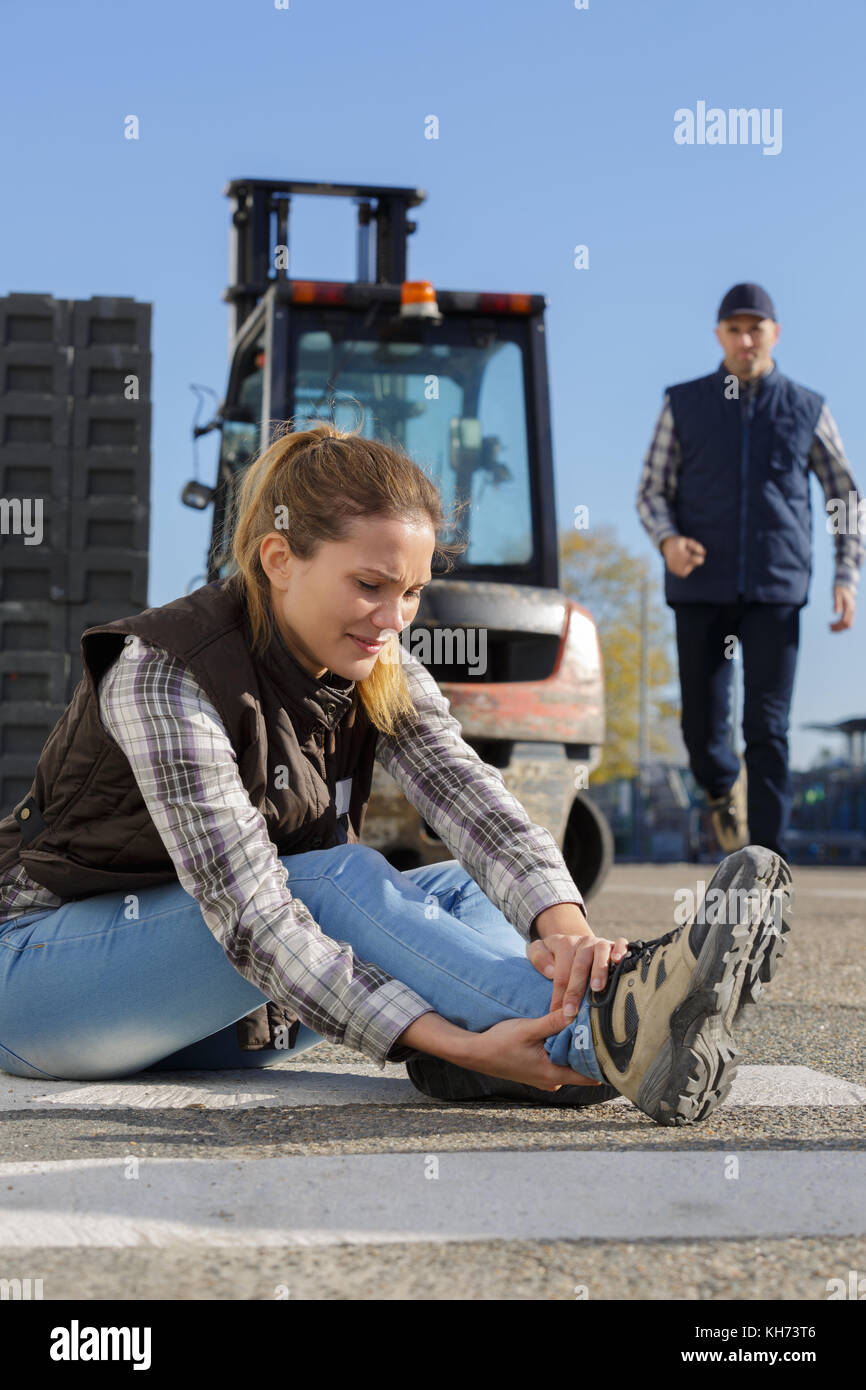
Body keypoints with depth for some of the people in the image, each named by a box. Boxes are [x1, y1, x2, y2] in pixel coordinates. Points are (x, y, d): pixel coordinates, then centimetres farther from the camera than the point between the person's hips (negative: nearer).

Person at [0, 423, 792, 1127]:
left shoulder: (382, 676, -3)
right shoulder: (164, 675, -25)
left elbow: (473, 804, -21)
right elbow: (249, 914, -34)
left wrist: (562, 923, -43)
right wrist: (456, 1046, -43)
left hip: (218, 1024, 7)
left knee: (456, 888, -14)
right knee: (336, 879, -30)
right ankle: (603, 1038, -45)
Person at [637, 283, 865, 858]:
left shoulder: (807, 410, 7)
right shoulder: (685, 405, 6)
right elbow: (653, 489, 7)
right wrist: (668, 539, -14)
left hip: (775, 593, -1)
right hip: (701, 589, 1)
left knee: (768, 730, -8)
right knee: (703, 729, 4)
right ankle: (724, 786, 38)